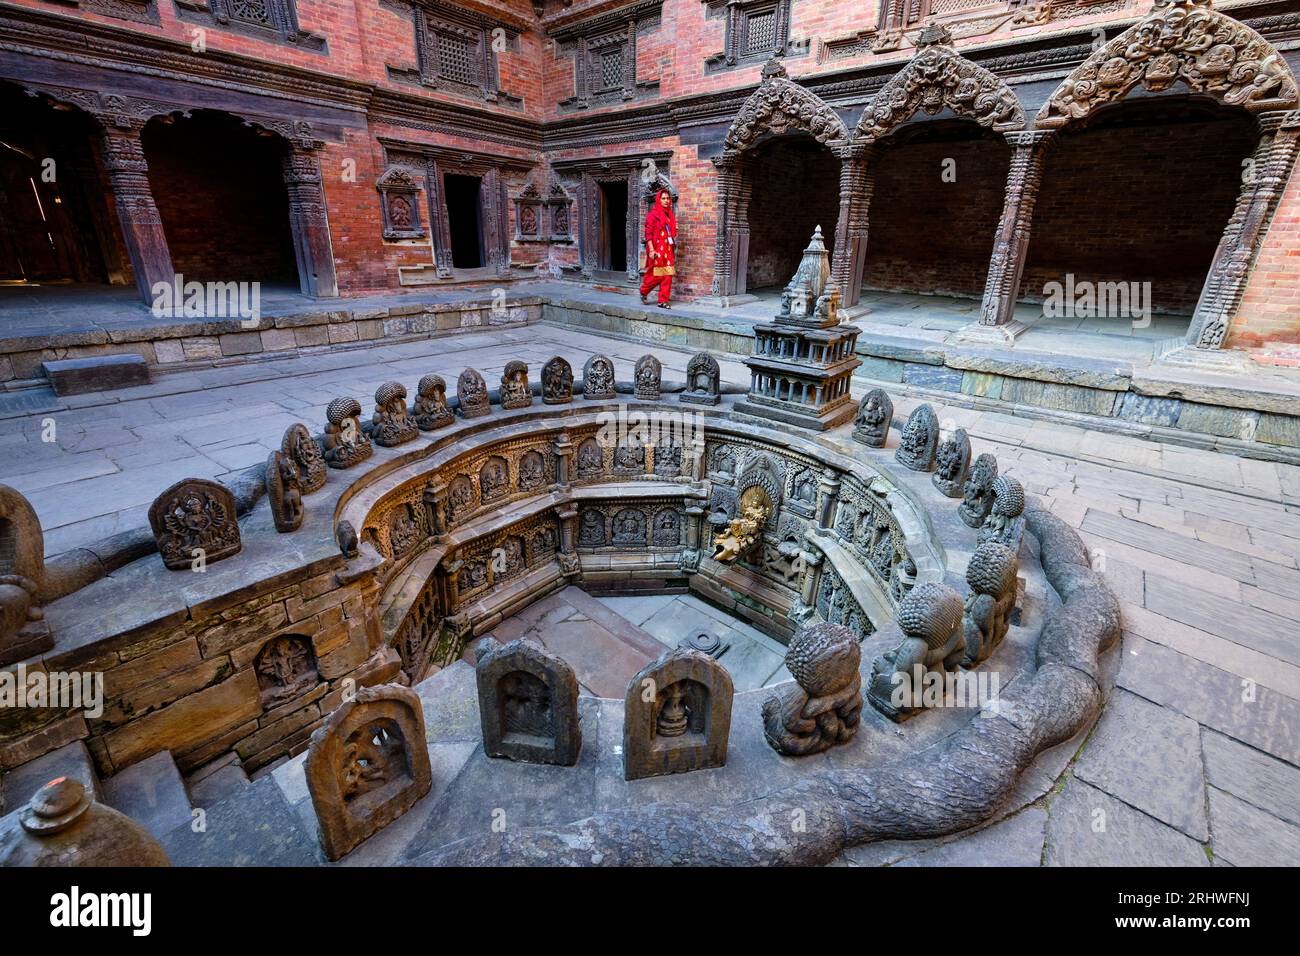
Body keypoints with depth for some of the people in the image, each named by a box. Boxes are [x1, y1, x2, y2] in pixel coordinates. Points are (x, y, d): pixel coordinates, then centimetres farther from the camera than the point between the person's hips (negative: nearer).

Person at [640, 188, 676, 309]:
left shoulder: (670, 214, 15)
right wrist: (651, 250, -17)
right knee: (657, 275, -4)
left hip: (668, 249, 6)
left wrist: (673, 247, 12)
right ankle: (644, 291, 21)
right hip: (657, 249, -6)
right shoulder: (653, 214, -4)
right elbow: (648, 233, -10)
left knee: (668, 276, 1)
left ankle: (663, 301, 7)